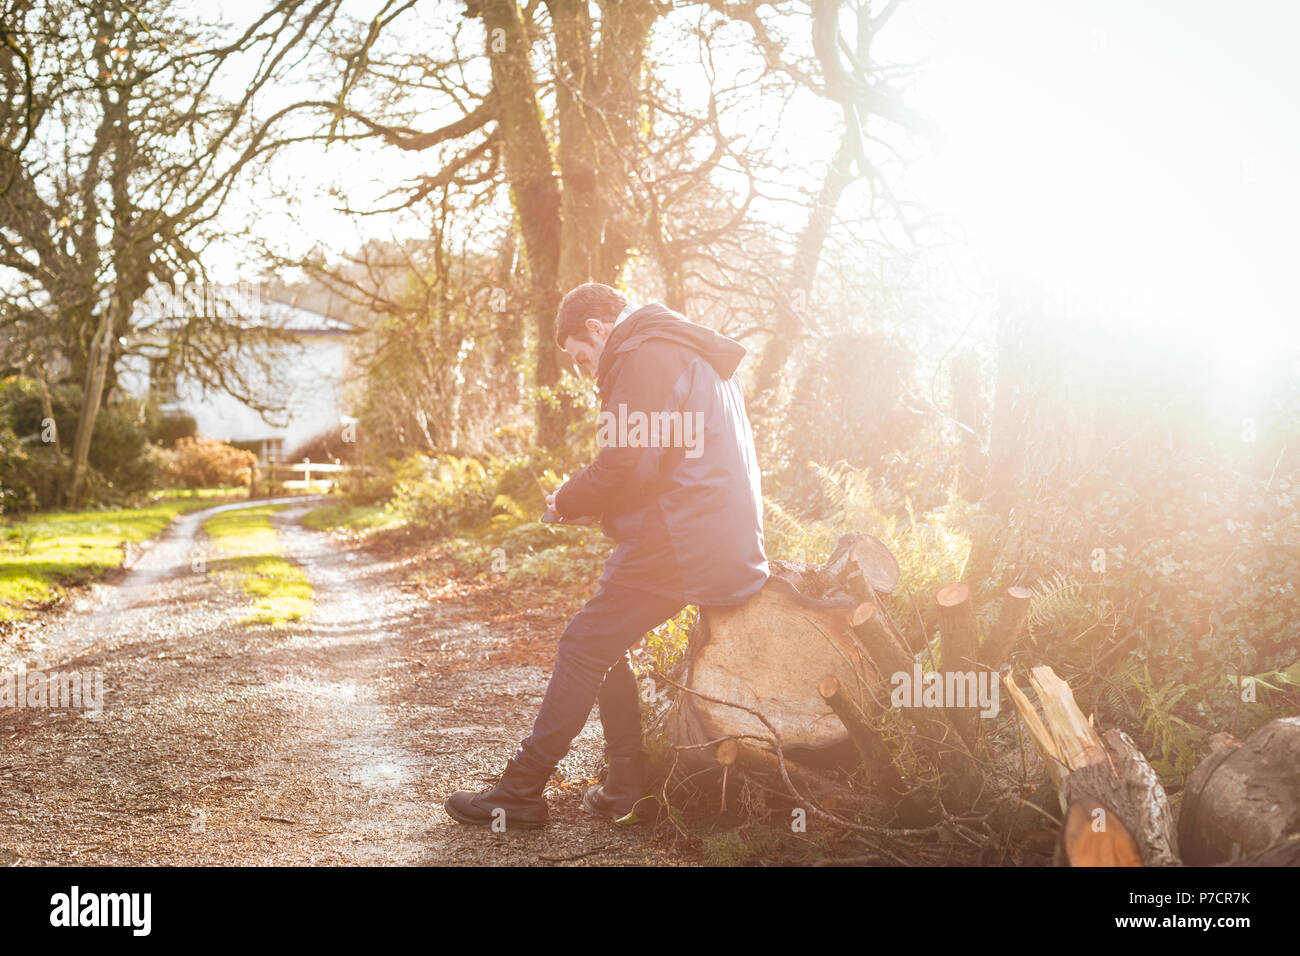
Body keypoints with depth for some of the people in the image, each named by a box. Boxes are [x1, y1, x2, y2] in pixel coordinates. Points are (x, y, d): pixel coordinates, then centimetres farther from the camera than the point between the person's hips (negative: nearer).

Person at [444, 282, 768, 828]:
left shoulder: (644, 357, -12)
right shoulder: (687, 352, 22)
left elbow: (626, 469, -19)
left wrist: (569, 502, -1)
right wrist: (597, 506, 16)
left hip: (679, 544, -10)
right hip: (723, 541, 10)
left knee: (584, 648, -4)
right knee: (607, 643, 17)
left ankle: (520, 793, 0)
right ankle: (625, 783, 19)